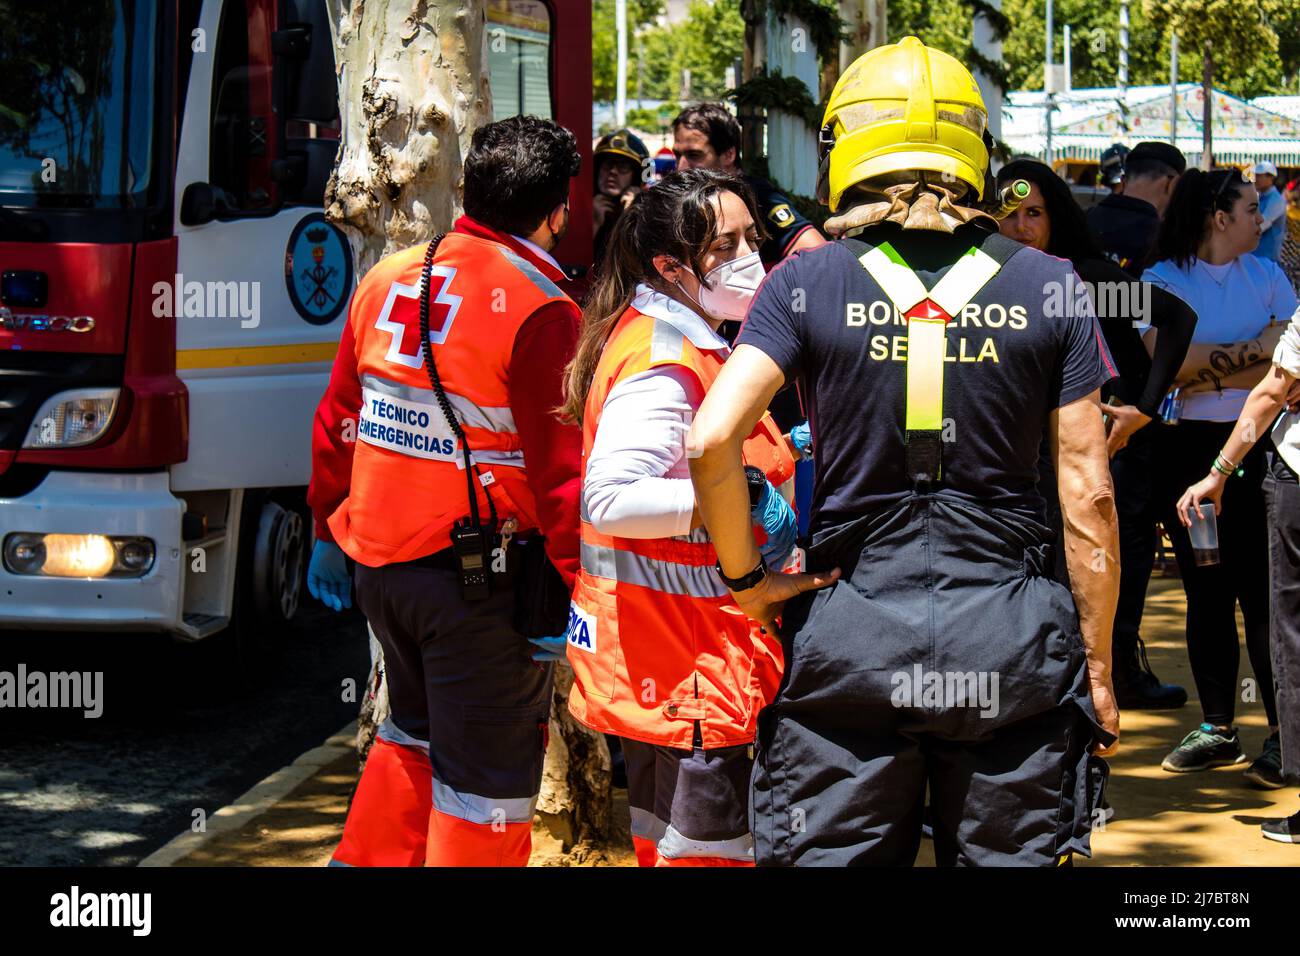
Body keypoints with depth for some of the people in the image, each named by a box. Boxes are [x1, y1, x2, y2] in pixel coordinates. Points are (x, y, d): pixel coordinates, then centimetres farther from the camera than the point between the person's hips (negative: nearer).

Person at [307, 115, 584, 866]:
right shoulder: (540, 309, -15)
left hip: (376, 557, 7)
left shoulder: (387, 279, 6)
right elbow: (560, 468, -18)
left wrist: (329, 530, 23)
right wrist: (577, 586, -12)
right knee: (485, 779, 3)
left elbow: (338, 422, 13)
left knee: (416, 733, 28)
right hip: (481, 577, -7)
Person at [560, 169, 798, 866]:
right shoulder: (665, 364, -20)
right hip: (690, 669, -11)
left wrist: (776, 453, 15)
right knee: (709, 854, -5)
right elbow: (609, 501, -30)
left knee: (665, 843, 19)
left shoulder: (683, 343, 14)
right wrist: (741, 496, -28)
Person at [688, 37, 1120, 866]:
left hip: (849, 634, 0)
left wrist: (746, 579, 1)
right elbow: (1088, 493, 0)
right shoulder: (1046, 287, 2)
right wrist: (1097, 664, 8)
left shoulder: (807, 284, -1)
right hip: (1007, 639, 0)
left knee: (830, 857, 7)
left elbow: (712, 439, -13)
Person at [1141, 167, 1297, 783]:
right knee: (1205, 592, 6)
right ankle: (1216, 729, 14)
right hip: (1187, 449, 0)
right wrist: (1251, 351, -12)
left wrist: (1207, 374, -13)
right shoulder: (1162, 280, 2)